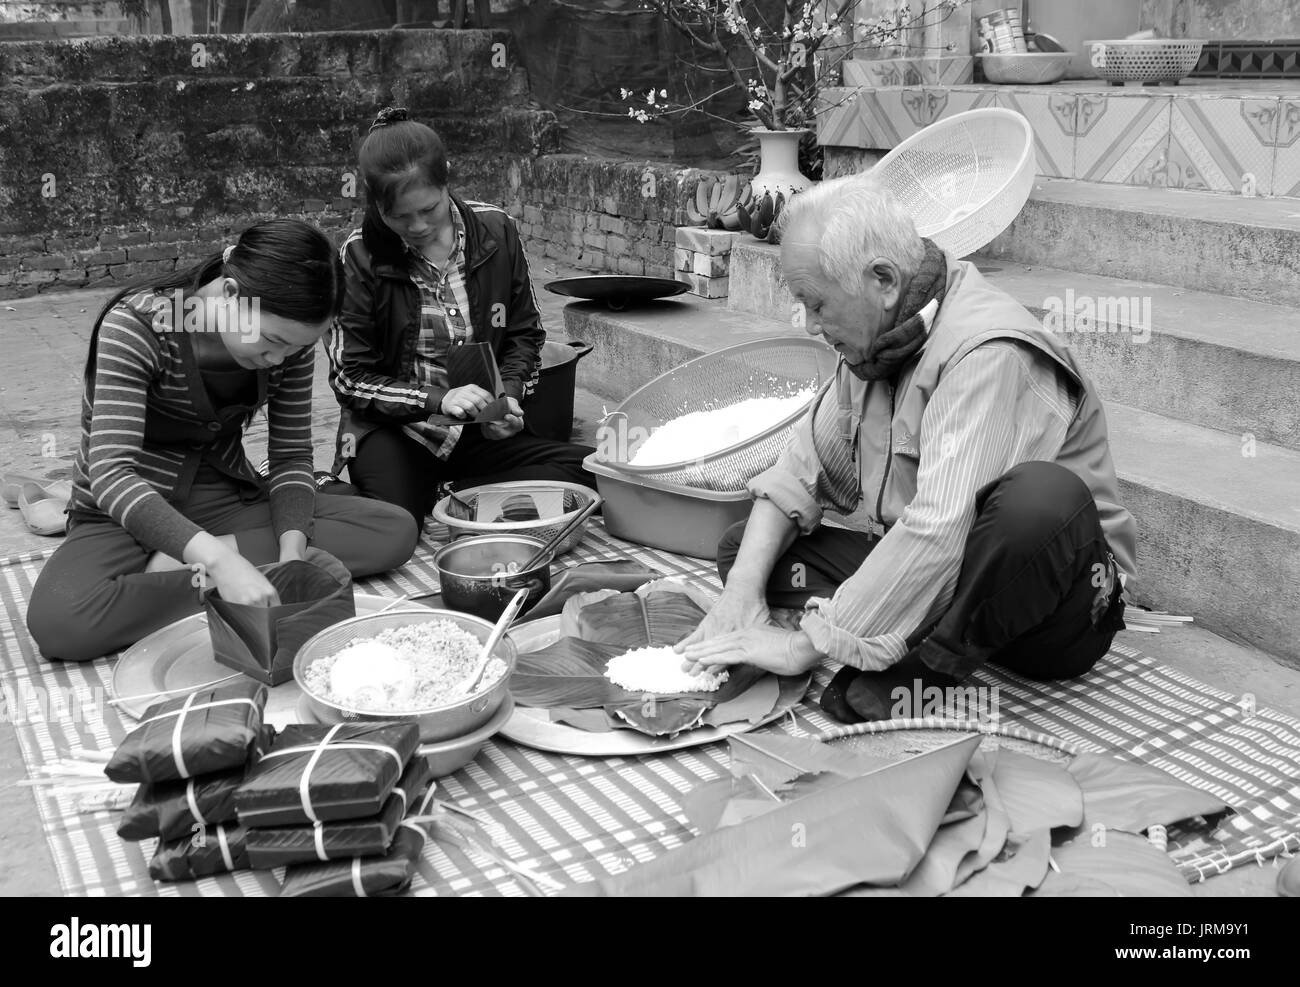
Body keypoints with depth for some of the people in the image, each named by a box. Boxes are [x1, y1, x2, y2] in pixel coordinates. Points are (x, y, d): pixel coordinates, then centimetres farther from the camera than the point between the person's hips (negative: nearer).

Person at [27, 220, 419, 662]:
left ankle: (178, 568, -17)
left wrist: (293, 547, -24)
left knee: (396, 531, -16)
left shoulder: (290, 335, -8)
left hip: (225, 501, 5)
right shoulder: (136, 326, -24)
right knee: (58, 623, -37)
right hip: (128, 519, -5)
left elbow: (292, 455, -3)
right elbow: (111, 472, -33)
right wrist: (216, 558, -47)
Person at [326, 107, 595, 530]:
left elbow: (524, 333, 11)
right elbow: (350, 377, -8)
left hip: (480, 431, 4)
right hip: (392, 433, -3)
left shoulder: (495, 230, -2)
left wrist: (509, 392, -9)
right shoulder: (362, 254, -9)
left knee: (588, 467, -18)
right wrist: (438, 399, -22)